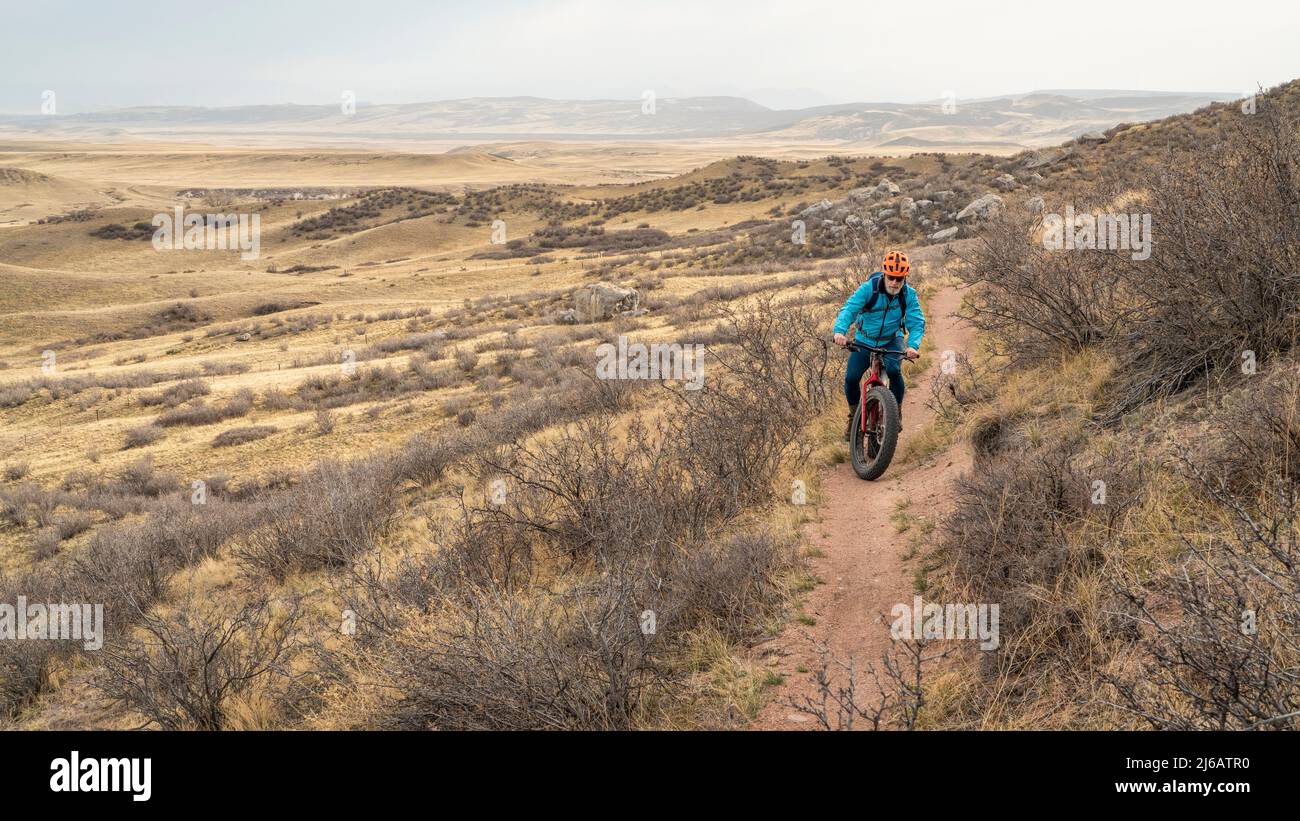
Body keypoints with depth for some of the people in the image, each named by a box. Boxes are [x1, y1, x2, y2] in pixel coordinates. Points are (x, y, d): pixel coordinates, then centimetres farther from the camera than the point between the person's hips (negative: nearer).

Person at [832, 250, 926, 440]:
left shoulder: (909, 295, -17)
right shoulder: (869, 288, -22)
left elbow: (917, 322, -21)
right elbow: (849, 309, -32)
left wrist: (913, 345, -42)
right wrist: (840, 331, -52)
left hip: (892, 341, 0)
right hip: (865, 340, 0)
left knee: (893, 370, -28)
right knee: (851, 377, -12)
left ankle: (897, 412, -4)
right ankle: (854, 416, 14)